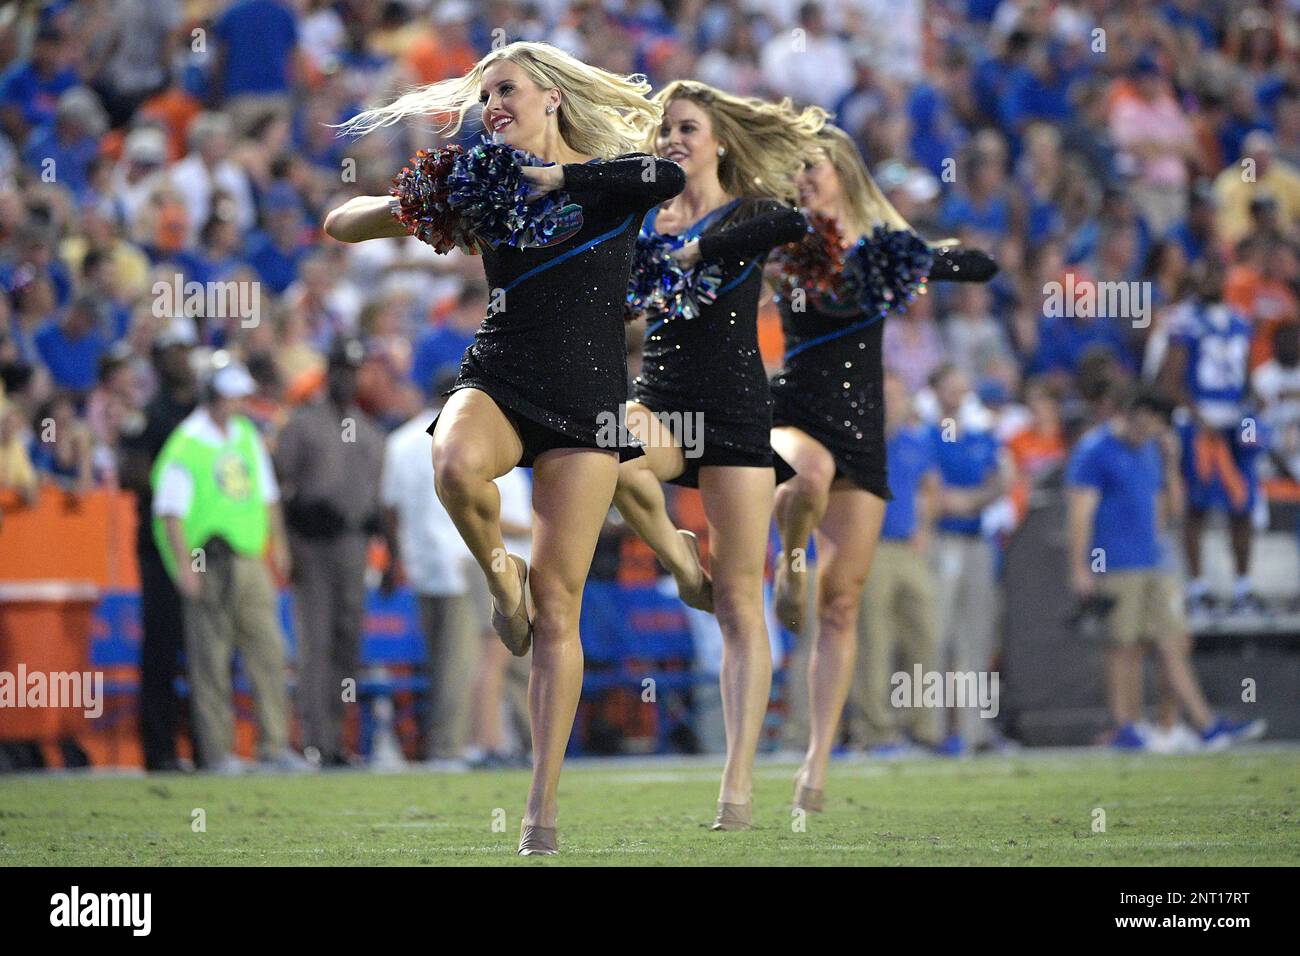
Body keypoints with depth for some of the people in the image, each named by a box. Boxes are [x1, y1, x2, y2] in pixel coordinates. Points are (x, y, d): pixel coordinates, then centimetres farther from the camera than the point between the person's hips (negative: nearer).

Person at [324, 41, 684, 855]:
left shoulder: (609, 177, 3)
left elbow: (672, 176, -22)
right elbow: (340, 224, 11)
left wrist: (556, 177, -19)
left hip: (587, 400, -1)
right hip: (498, 382, 1)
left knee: (558, 605, -5)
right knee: (458, 466, -37)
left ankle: (545, 805, -2)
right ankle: (499, 573, -5)